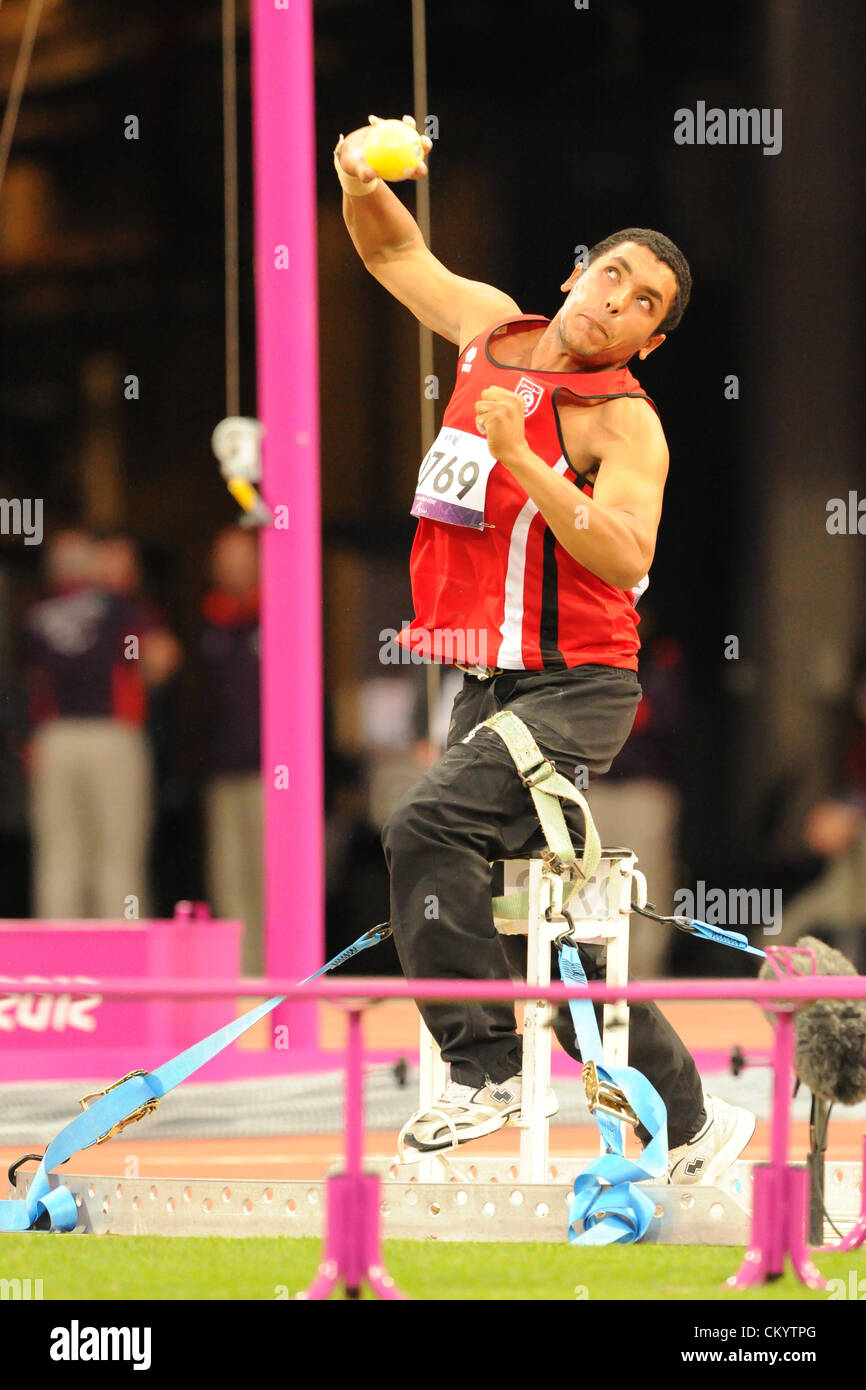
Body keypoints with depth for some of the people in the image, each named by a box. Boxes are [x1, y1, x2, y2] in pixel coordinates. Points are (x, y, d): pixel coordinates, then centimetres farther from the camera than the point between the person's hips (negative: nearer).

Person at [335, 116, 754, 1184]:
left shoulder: (624, 422, -9)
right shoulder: (492, 330, 10)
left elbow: (625, 556, -25)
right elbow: (392, 254, 22)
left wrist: (520, 458, -30)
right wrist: (360, 178, 1)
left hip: (573, 689, -8)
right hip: (488, 685, 8)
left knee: (427, 827, -28)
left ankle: (484, 1063, -22)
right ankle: (688, 1125, 17)